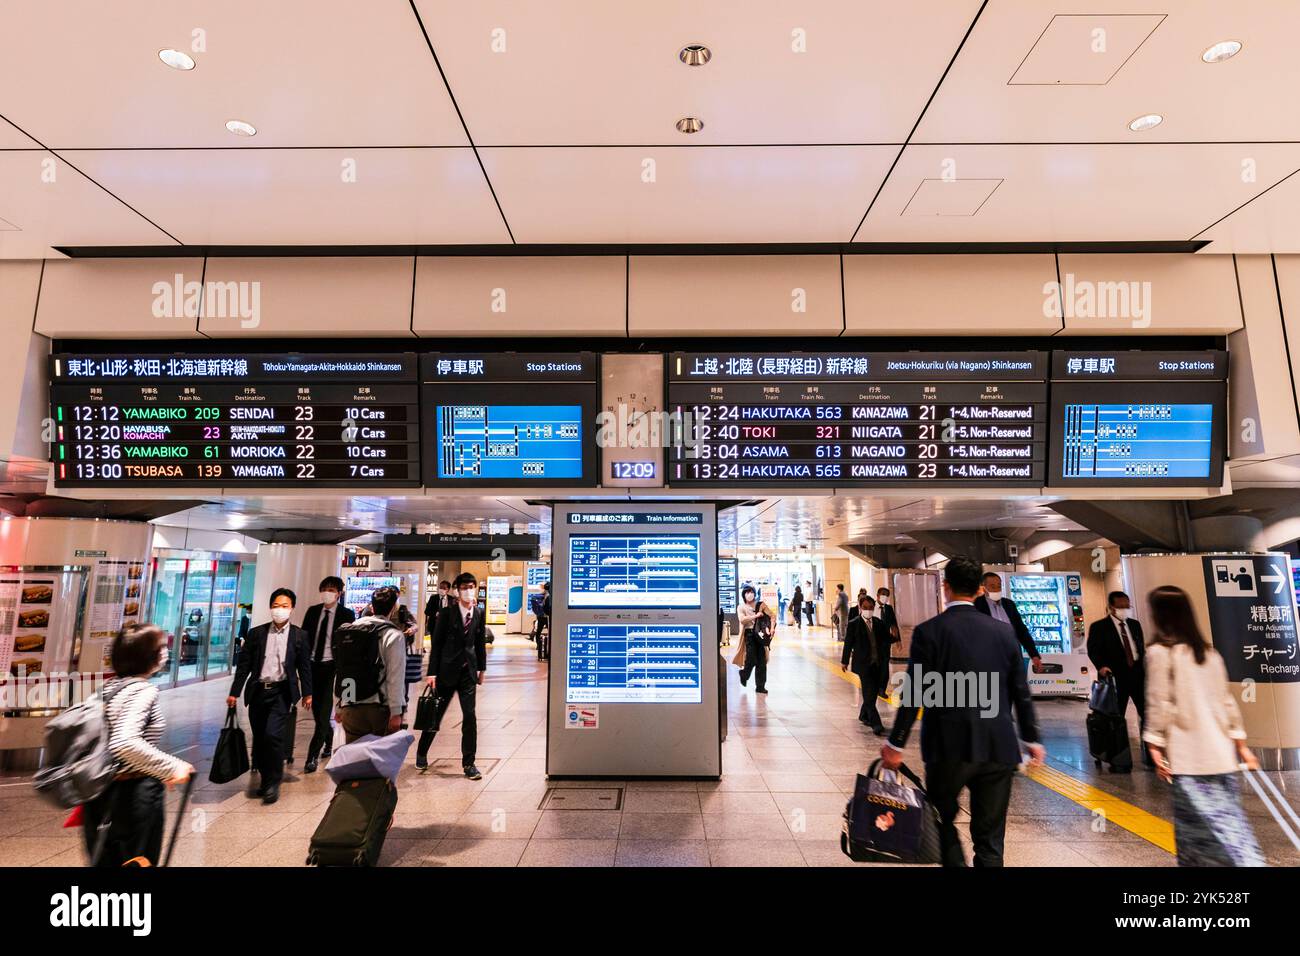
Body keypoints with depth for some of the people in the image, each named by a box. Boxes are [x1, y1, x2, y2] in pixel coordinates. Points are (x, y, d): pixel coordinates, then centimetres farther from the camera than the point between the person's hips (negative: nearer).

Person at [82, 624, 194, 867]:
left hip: (99, 793, 8)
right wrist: (172, 767, -25)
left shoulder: (109, 687, 6)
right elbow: (125, 743, -32)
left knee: (104, 861, 20)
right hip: (135, 794, -8)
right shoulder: (143, 690, -19)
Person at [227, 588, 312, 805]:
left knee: (272, 734, -15)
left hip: (282, 692, -3)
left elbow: (304, 666, 4)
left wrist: (307, 693, 3)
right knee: (259, 739, 9)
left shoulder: (300, 635, 1)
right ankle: (266, 780, 26)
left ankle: (273, 783, 1)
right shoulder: (256, 633, 5)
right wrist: (234, 692, 3)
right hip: (258, 691, 3)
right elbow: (244, 664, 6)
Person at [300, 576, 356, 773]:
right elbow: (303, 637, 9)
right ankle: (328, 741, 36)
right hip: (312, 664, 4)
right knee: (316, 709, 14)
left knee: (323, 711, -8)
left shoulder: (346, 614, -4)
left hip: (331, 666, -4)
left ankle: (313, 755, -3)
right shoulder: (312, 611, 8)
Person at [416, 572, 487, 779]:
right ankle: (421, 753, 34)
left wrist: (481, 668, 11)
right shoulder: (446, 612, -8)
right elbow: (436, 644, -6)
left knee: (469, 716, -2)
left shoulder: (479, 613, 1)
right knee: (436, 714, 11)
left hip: (468, 671, 2)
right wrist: (432, 672, -8)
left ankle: (468, 763, 8)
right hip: (447, 670, -2)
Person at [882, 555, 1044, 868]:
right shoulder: (1003, 630, 2)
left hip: (949, 747, -3)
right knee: (989, 836, 13)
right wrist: (1032, 739, 19)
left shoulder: (928, 631, -10)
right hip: (998, 748, 4)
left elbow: (914, 695, -11)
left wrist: (895, 745, -4)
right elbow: (1021, 692, 7)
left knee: (941, 818, 18)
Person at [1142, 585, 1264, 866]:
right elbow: (1227, 702, 14)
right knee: (1229, 820, 13)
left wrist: (1155, 747, -8)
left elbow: (1159, 704, -11)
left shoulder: (1160, 652, -9)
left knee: (1201, 825, -2)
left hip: (1190, 757, -7)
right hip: (1221, 753, 7)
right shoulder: (1209, 652, 11)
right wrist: (1241, 745, 21)